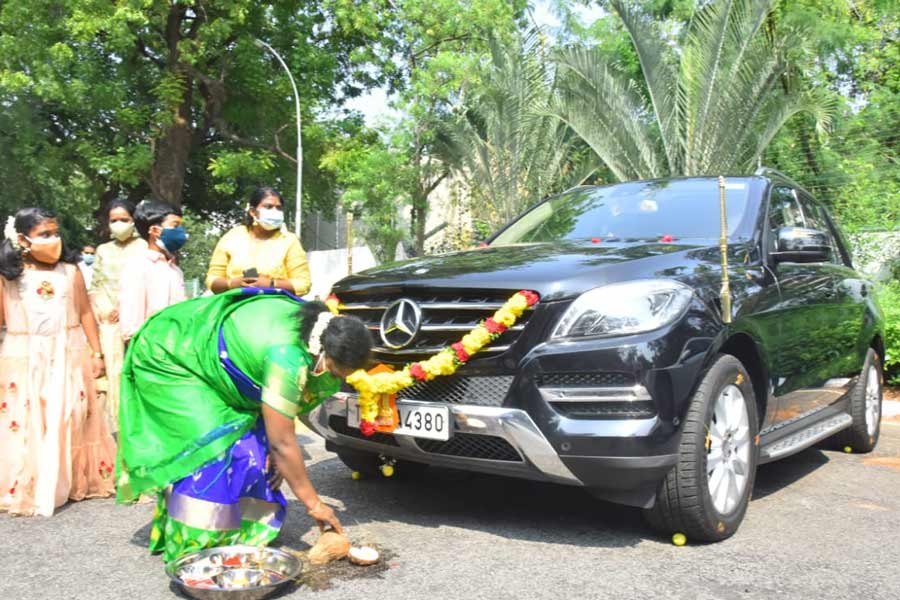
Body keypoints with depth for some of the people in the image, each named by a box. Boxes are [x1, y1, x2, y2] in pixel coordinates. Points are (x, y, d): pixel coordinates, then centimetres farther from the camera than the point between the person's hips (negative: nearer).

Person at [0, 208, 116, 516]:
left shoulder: (70, 271, 4)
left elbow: (85, 313, 8)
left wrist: (96, 353, 9)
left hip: (70, 357, 2)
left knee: (71, 423, 8)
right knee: (25, 426, 3)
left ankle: (76, 481, 21)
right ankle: (25, 489, 13)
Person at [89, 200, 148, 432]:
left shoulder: (144, 248, 5)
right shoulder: (103, 251, 18)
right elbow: (94, 287, 16)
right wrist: (102, 310, -2)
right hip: (109, 323, 3)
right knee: (113, 374, -1)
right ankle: (117, 431, 2)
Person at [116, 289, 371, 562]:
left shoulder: (315, 325, -12)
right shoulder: (287, 355, -38)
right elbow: (282, 442, -29)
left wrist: (276, 453, -9)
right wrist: (313, 503, -20)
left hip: (200, 354, 9)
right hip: (168, 359, -9)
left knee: (249, 450, 1)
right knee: (207, 451, -17)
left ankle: (234, 536, 10)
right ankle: (190, 549, -6)